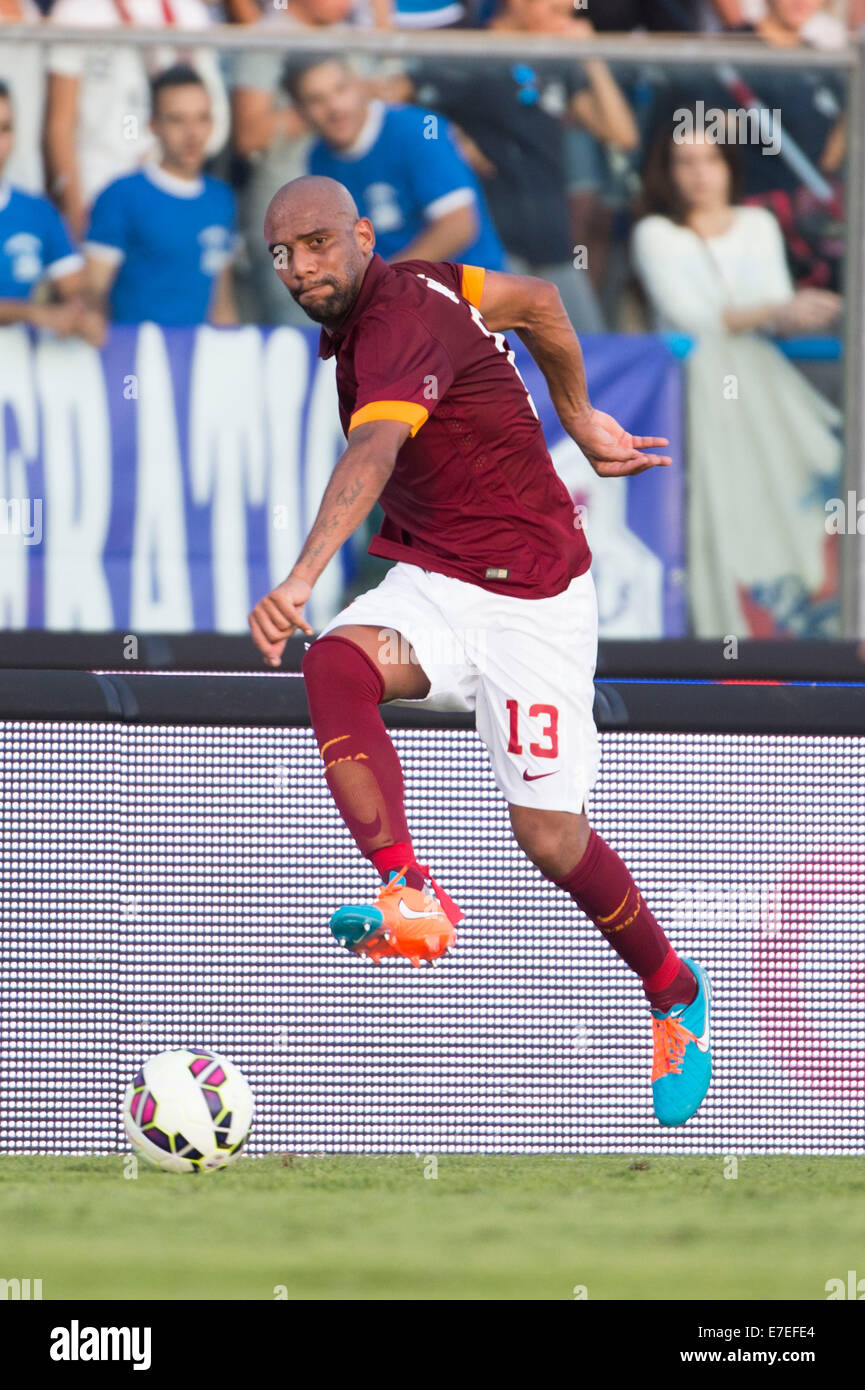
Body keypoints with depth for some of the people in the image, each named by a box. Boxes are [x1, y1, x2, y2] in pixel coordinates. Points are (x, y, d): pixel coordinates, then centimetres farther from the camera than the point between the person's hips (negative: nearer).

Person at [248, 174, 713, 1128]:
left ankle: (674, 992, 24)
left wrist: (299, 582, -56)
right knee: (335, 663, -26)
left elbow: (372, 457, -42)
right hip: (432, 580, 8)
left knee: (550, 841, -3)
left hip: (532, 595, -8)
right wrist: (580, 424, 26)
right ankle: (411, 901, -34)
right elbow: (535, 300, 19)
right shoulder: (412, 286, 4)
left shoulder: (403, 322, -24)